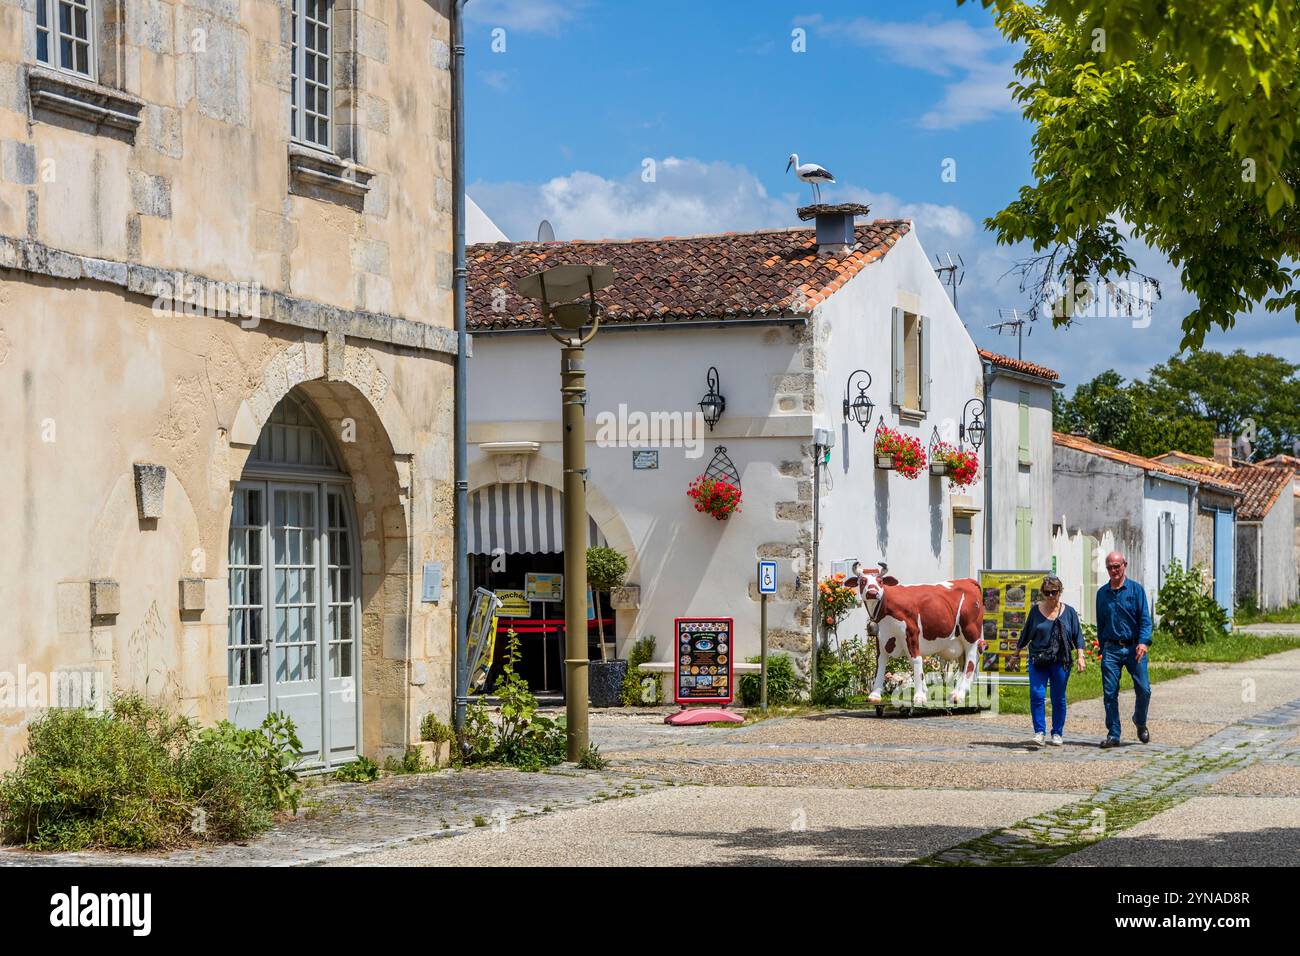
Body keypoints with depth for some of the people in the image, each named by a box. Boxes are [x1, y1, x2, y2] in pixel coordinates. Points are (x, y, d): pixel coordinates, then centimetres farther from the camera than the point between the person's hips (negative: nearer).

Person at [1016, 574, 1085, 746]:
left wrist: (1080, 657, -2)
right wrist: (1018, 647, 25)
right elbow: (1026, 633, 17)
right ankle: (1039, 732, -7)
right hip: (1038, 661, 0)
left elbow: (1077, 636, 6)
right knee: (1037, 695, -12)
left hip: (1061, 662, 0)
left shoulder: (1069, 612, 4)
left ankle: (1057, 734, 17)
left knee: (1058, 698, 6)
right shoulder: (1035, 611, 4)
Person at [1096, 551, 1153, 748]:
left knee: (1144, 690, -5)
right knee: (1110, 693, -3)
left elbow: (1145, 619, -6)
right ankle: (1113, 735, 4)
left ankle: (1140, 723, 23)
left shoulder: (1136, 589, 1)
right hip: (1111, 650, 2)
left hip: (1133, 648, -2)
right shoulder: (1102, 593, 11)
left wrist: (1143, 641, -20)